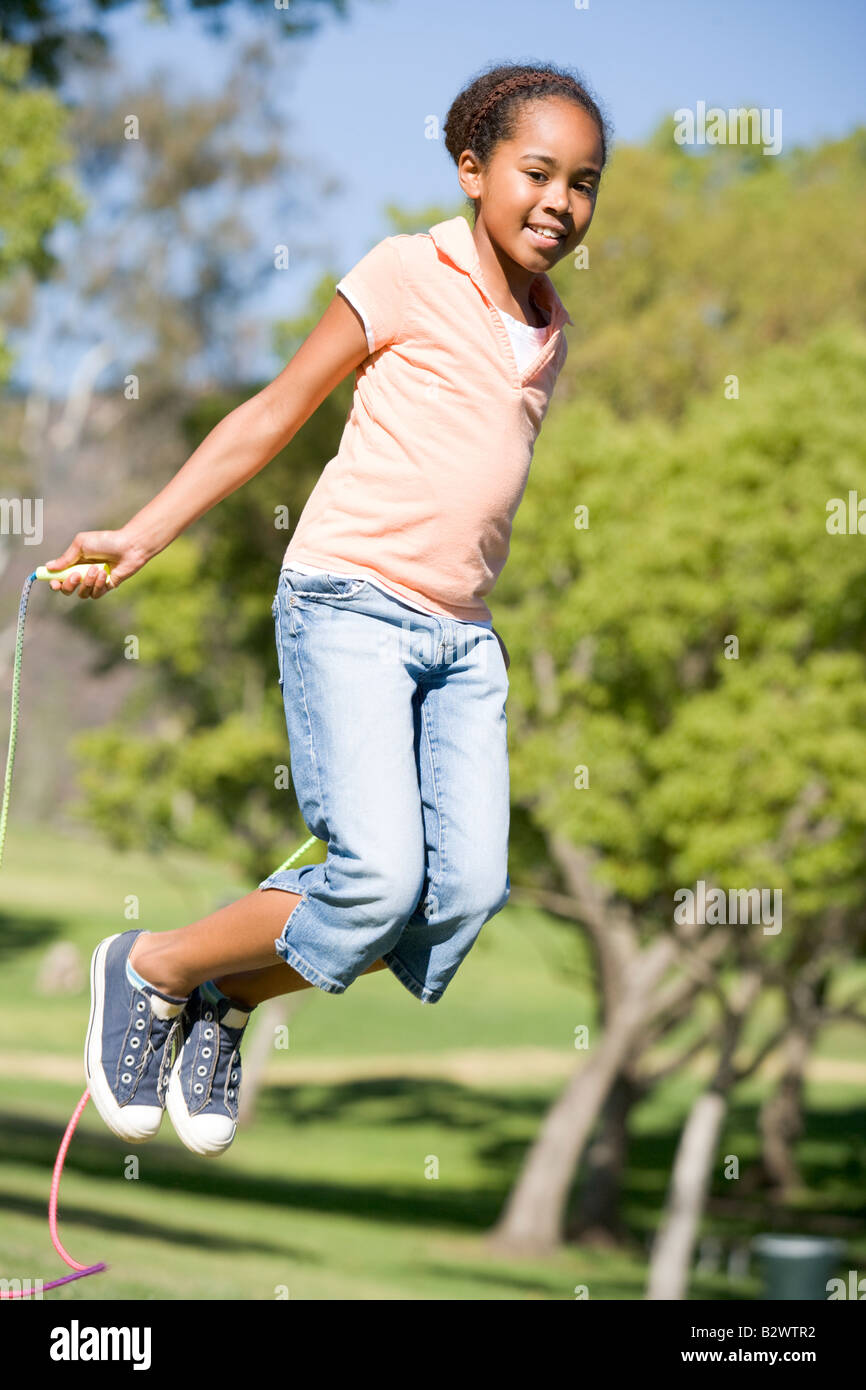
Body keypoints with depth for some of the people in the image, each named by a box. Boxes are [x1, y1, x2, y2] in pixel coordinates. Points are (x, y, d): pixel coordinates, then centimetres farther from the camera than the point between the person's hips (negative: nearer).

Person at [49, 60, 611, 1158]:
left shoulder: (550, 332, 16)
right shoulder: (408, 274, -3)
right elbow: (277, 414, 1)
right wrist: (144, 535, -2)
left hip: (461, 634, 7)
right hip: (349, 602, -7)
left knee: (466, 895, -9)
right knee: (377, 881, -20)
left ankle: (225, 1004, 11)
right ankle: (149, 971, 4)